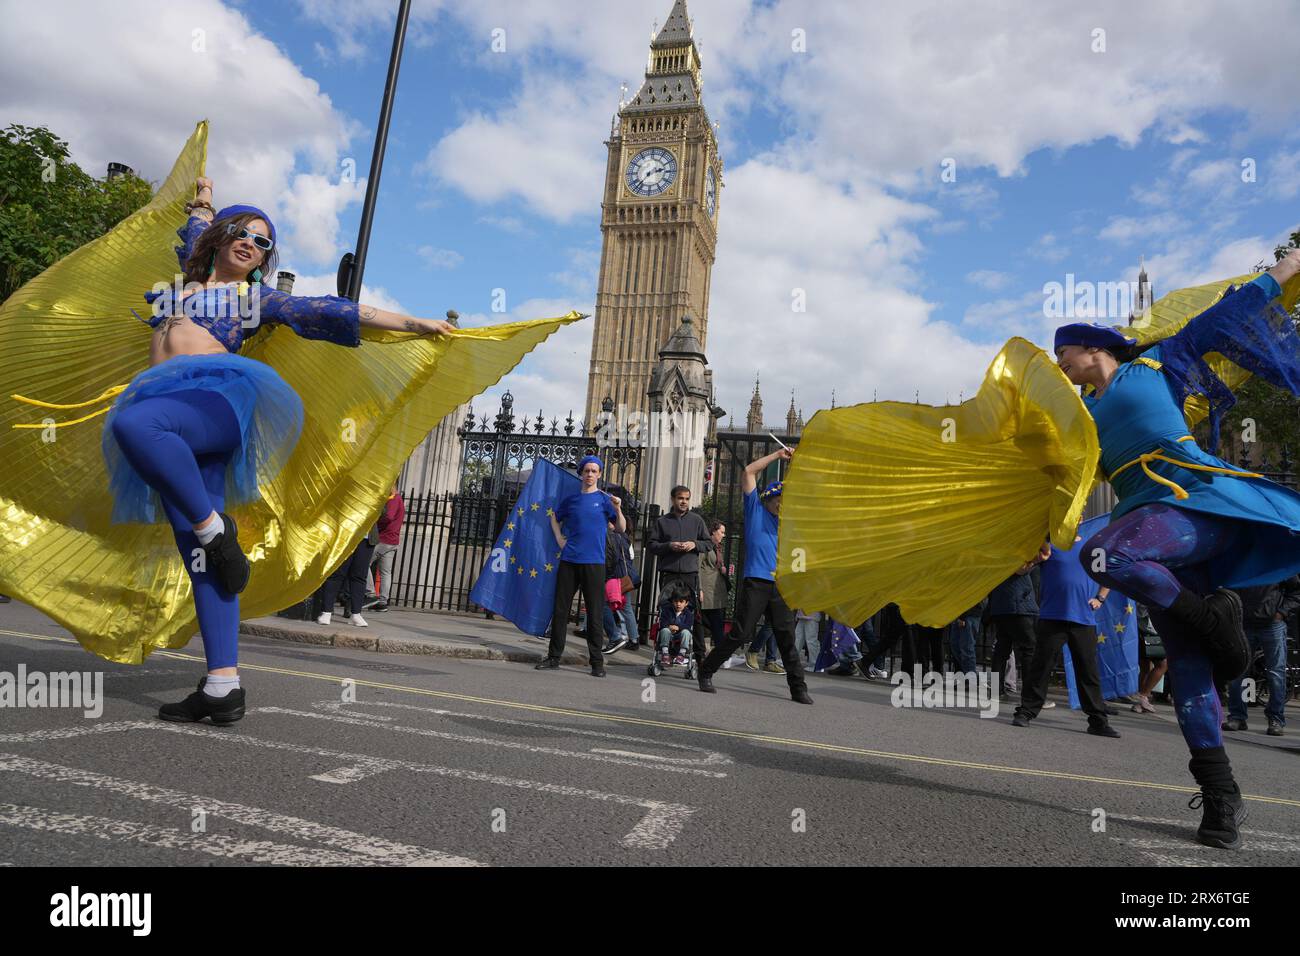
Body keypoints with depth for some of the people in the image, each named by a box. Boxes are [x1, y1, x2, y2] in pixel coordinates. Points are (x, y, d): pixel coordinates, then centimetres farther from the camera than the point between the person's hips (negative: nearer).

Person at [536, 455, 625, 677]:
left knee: (595, 613, -1)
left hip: (594, 562, -3)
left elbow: (622, 528, -3)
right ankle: (553, 657, 16)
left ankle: (597, 662, 6)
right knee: (560, 609, 6)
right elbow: (554, 517, 28)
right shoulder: (571, 499, 12)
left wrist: (618, 509, -21)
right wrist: (559, 539, 13)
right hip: (569, 561, 3)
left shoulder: (604, 499, 3)